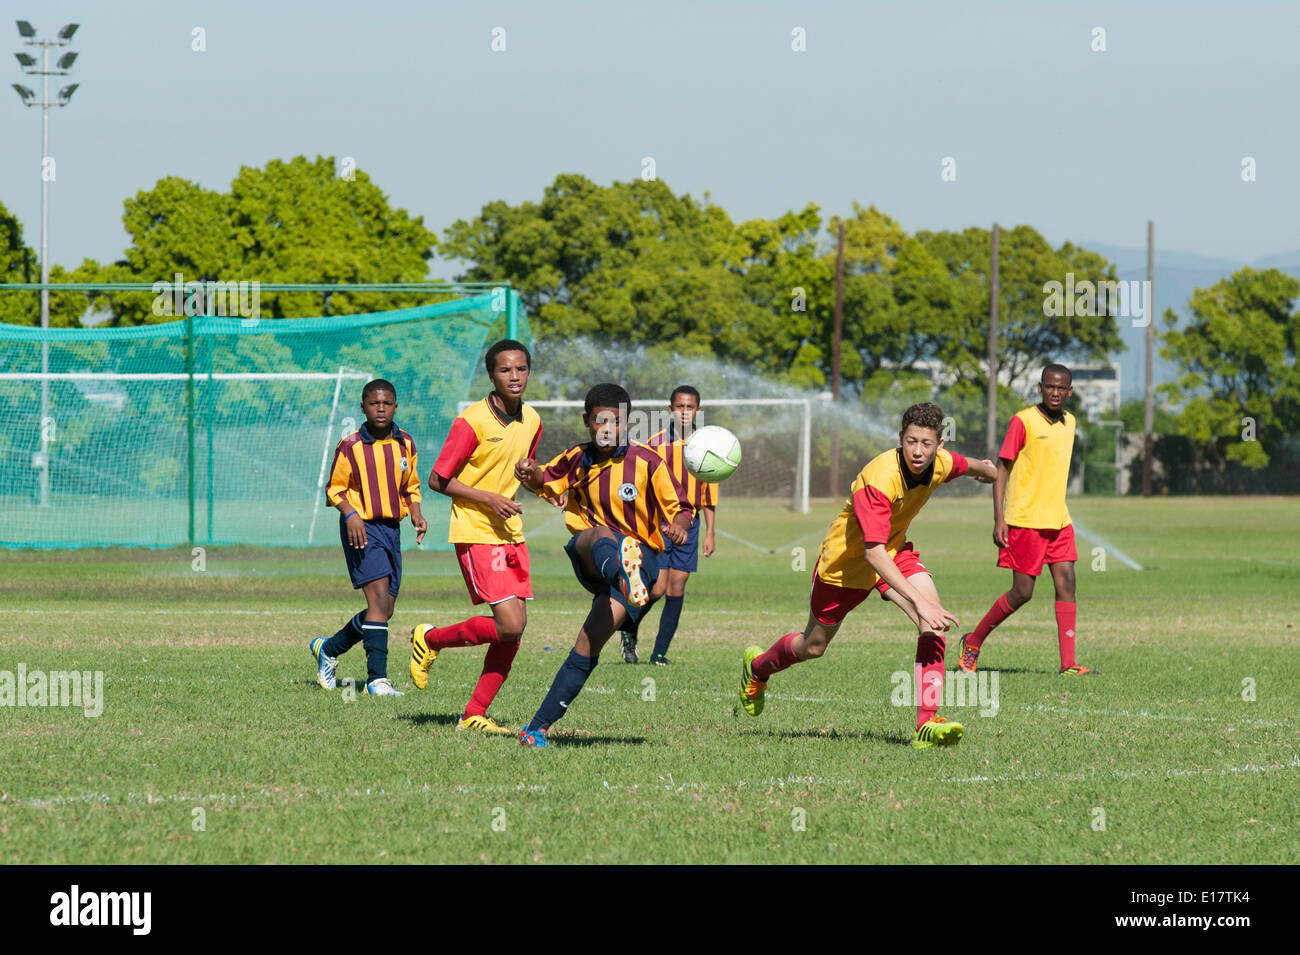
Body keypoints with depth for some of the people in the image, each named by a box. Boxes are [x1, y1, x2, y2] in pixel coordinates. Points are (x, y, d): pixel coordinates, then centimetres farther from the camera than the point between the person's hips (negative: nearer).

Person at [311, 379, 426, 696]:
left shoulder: (405, 444, 8)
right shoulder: (350, 446, -6)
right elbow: (334, 489, 0)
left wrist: (416, 514, 2)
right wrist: (351, 515, -17)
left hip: (392, 529, 6)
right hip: (361, 528, -6)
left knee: (384, 609, 8)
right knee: (379, 596, -21)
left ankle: (328, 649, 31)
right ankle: (377, 678, -21)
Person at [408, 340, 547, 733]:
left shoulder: (531, 421, 7)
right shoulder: (472, 421, -14)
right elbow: (438, 479, -11)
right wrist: (487, 499, -19)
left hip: (511, 534, 7)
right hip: (476, 533, -7)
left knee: (513, 631, 1)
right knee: (509, 624, -17)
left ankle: (475, 714, 9)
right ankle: (431, 639, 6)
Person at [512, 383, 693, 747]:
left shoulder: (646, 462, -5)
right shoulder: (576, 460, 4)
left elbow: (680, 508, -2)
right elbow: (543, 483, 19)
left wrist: (679, 525, -26)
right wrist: (530, 473, -6)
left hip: (641, 557, -2)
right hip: (590, 559, 3)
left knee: (588, 645, -19)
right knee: (598, 536, -37)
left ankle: (537, 728, -15)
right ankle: (625, 579, -74)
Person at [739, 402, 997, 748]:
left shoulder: (942, 464, -18)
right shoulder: (878, 479, -39)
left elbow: (967, 466, 11)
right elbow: (873, 552, -43)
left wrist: (985, 469, 35)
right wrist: (918, 601, -50)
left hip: (894, 551, 5)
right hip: (846, 561, -5)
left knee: (934, 623, -22)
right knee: (814, 646, 16)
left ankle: (927, 724, -24)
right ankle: (756, 666, 50)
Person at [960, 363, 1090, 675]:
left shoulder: (1069, 422, 12)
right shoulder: (1023, 421, -9)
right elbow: (1001, 470, -9)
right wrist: (999, 520, -15)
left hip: (1058, 520, 6)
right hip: (1025, 520, -6)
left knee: (1066, 582, -5)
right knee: (1022, 592, -4)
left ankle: (1069, 663, -7)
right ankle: (973, 642, 15)